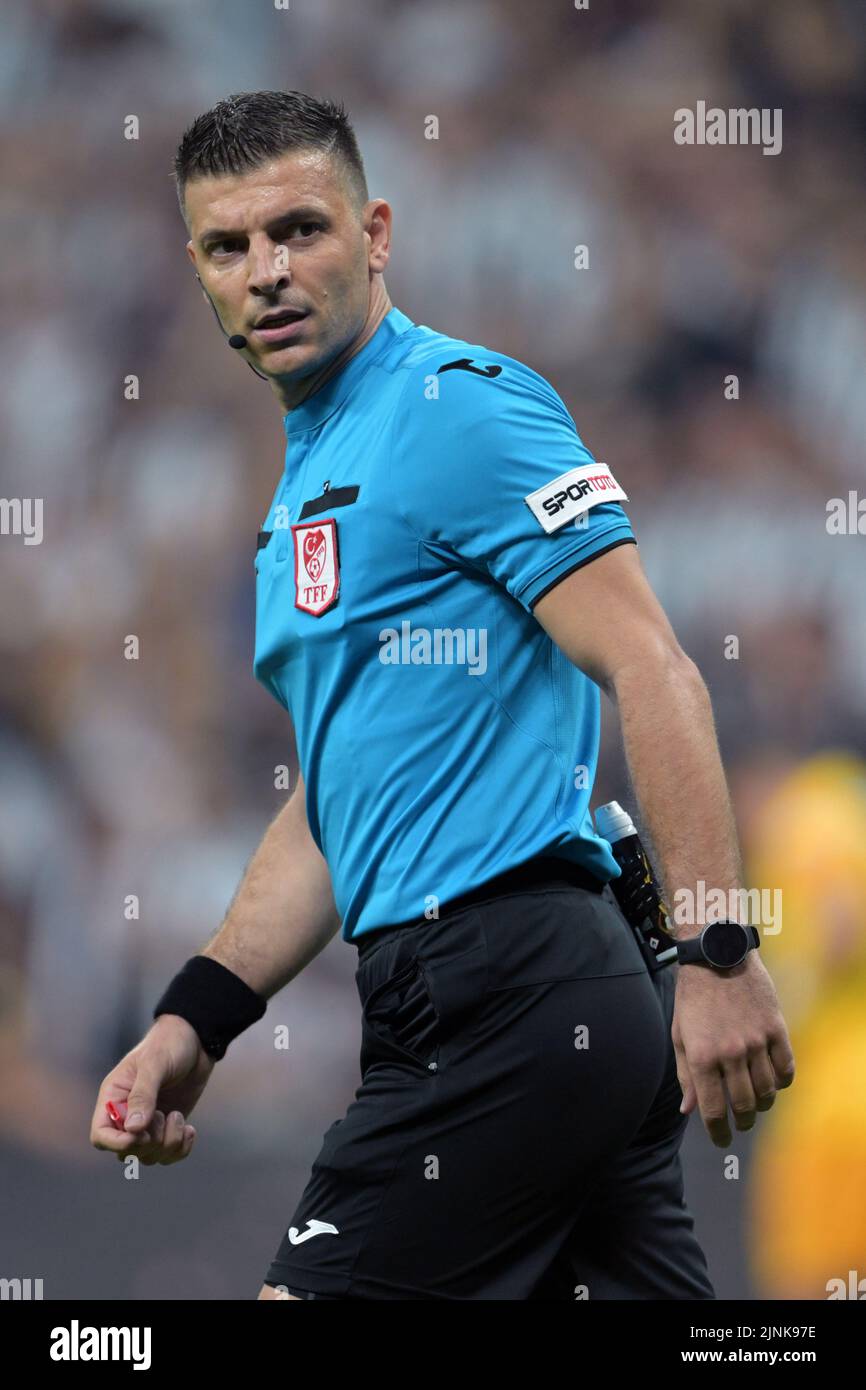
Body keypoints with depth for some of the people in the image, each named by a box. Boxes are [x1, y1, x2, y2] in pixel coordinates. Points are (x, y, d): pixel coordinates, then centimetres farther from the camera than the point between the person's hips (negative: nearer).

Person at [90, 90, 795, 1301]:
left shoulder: (457, 405, -8)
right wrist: (192, 1023, 17)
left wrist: (716, 953, -23)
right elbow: (334, 806, 27)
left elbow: (652, 670, -16)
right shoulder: (310, 476, 23)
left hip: (505, 1003, -9)